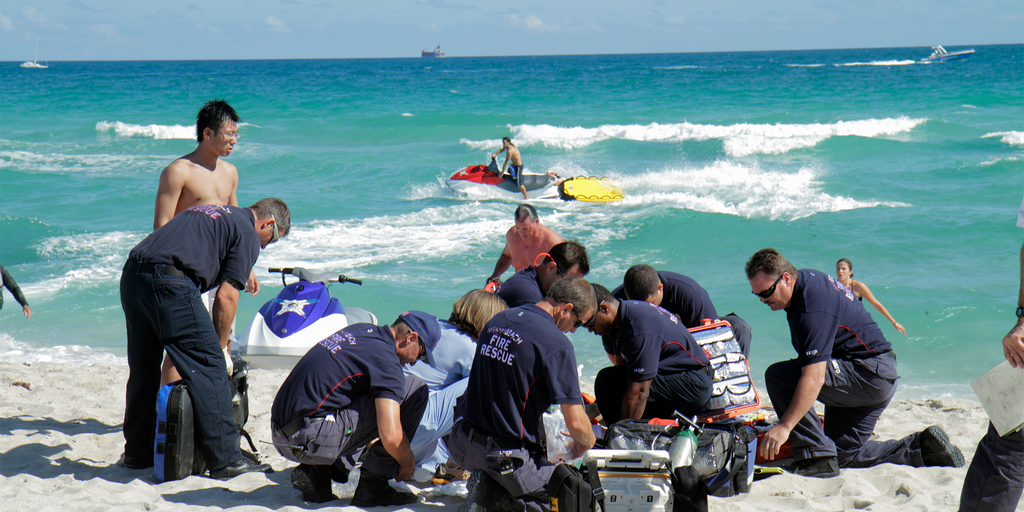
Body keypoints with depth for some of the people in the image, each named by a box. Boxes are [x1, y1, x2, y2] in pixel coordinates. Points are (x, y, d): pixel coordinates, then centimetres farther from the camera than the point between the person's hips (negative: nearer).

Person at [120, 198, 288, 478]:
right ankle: (225, 460, 0)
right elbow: (226, 296, -1)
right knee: (208, 368, -1)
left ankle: (137, 452, 30)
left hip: (131, 275, 9)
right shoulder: (247, 234, 7)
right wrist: (220, 346, 12)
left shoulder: (207, 212, 31)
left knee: (143, 369, 20)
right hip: (171, 284, -8)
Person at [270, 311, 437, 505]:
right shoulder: (385, 358, -11)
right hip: (312, 440, -9)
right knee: (415, 389, -4)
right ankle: (373, 485, 1)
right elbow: (390, 436, -18)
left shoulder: (361, 330, 16)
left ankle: (316, 473, 11)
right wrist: (408, 465, 2)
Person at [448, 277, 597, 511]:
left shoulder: (497, 320, 9)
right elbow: (576, 422, -16)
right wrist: (587, 441, 8)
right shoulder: (556, 343, -15)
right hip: (508, 455, -8)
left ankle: (486, 483, 10)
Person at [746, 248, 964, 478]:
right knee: (846, 453, 14)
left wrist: (784, 427, -35)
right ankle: (922, 447, 14)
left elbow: (814, 377, -32)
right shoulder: (806, 280, 5)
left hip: (870, 373, -11)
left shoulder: (812, 307, -25)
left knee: (778, 375, -22)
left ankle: (817, 458, -20)